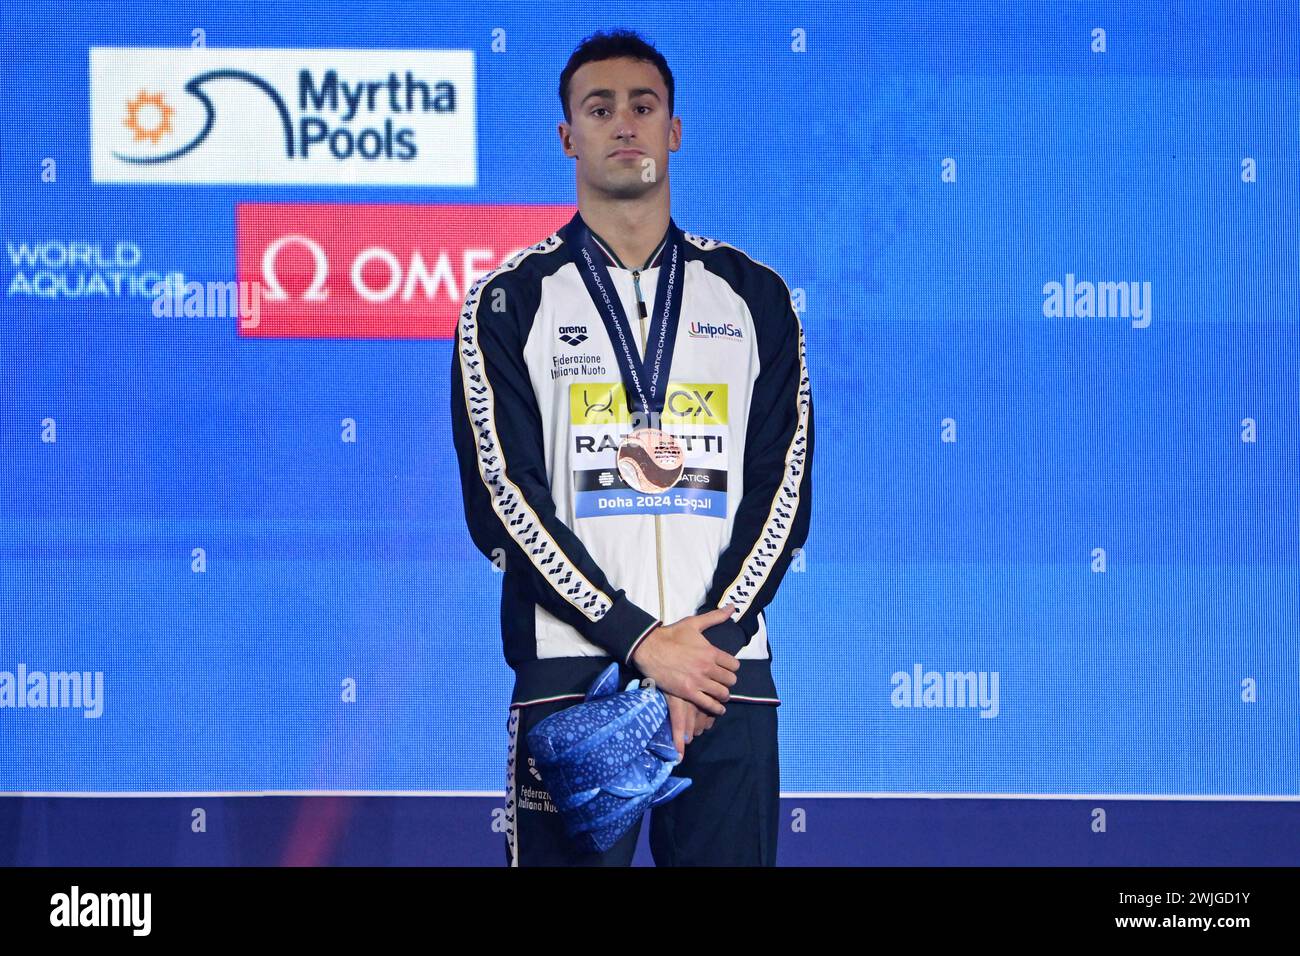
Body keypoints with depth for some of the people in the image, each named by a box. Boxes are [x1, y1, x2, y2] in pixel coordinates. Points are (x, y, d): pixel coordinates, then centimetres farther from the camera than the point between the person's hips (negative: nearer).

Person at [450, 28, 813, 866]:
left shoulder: (753, 296, 12)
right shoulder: (511, 303, 5)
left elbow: (785, 490, 6)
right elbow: (504, 504, -4)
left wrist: (712, 638, -9)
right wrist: (642, 643, -13)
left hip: (726, 671, 2)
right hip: (572, 675, -2)